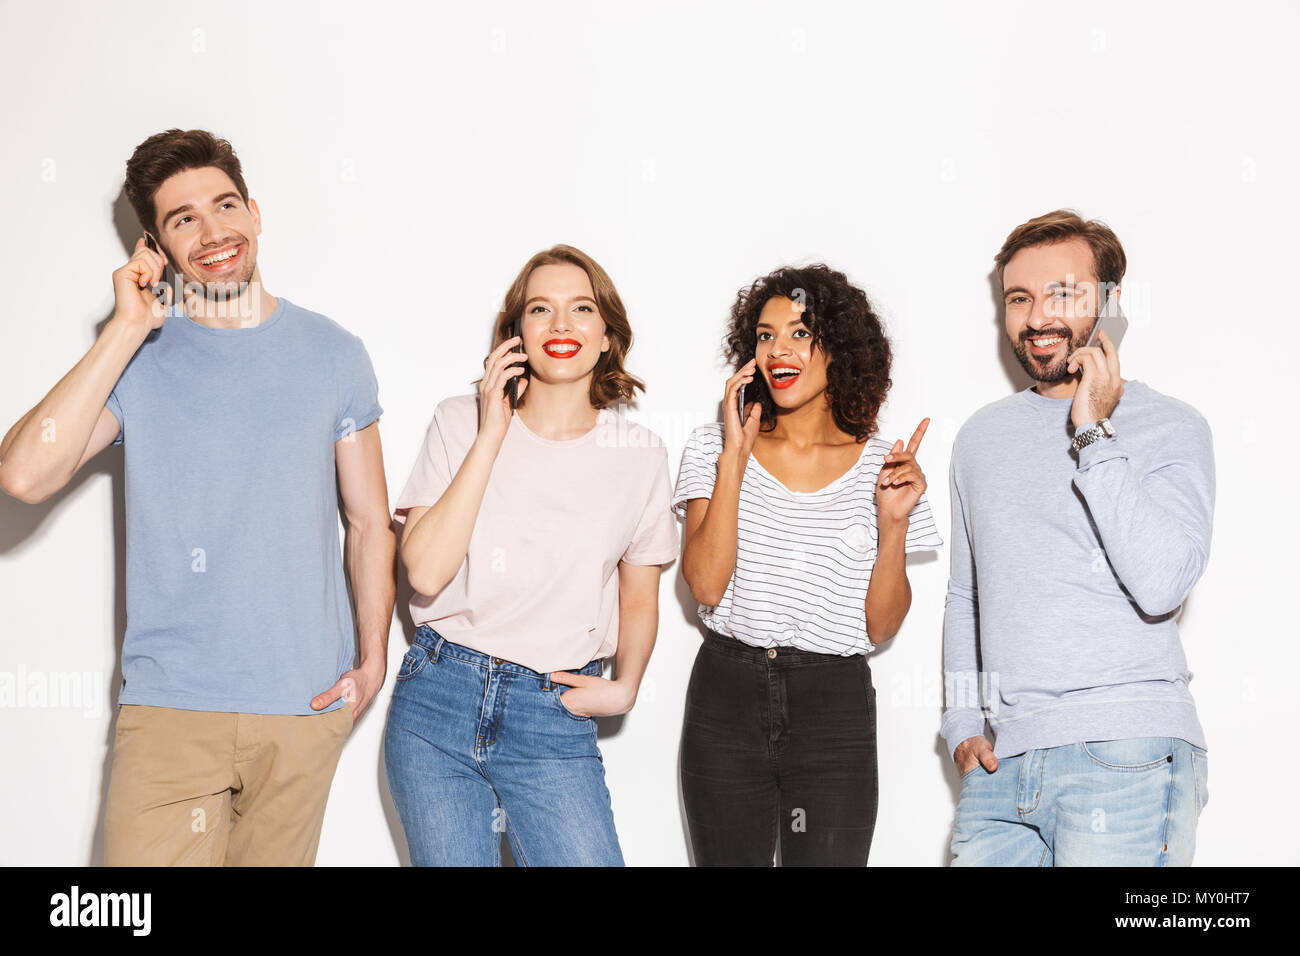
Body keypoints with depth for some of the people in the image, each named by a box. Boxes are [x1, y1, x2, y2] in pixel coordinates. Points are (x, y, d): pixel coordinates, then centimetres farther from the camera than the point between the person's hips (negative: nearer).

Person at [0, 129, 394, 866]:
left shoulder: (333, 355, 7)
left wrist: (373, 657, 2)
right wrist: (127, 331, -12)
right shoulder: (138, 360, 2)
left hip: (309, 703, 1)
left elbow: (370, 523, 10)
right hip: (171, 703, -1)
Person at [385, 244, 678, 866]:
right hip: (439, 699, 0)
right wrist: (491, 436, -11)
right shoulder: (459, 423, 1)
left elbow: (638, 598, 14)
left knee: (588, 858, -11)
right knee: (451, 860, 8)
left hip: (555, 719, 0)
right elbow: (425, 571, -11)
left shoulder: (639, 456, 3)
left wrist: (624, 687, -3)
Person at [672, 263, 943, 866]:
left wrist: (893, 522, -13)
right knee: (726, 859, 7)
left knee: (828, 858, 0)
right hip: (726, 697, 1)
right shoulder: (714, 446, 3)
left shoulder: (878, 464, 2)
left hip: (834, 708, 0)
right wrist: (736, 455, -13)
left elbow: (882, 625, 1)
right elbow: (706, 585, -10)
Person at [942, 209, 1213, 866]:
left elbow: (1162, 584, -16)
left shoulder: (1170, 428, -1)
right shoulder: (981, 435, 16)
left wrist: (1094, 433, -12)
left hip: (1124, 760, -4)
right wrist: (962, 725, 14)